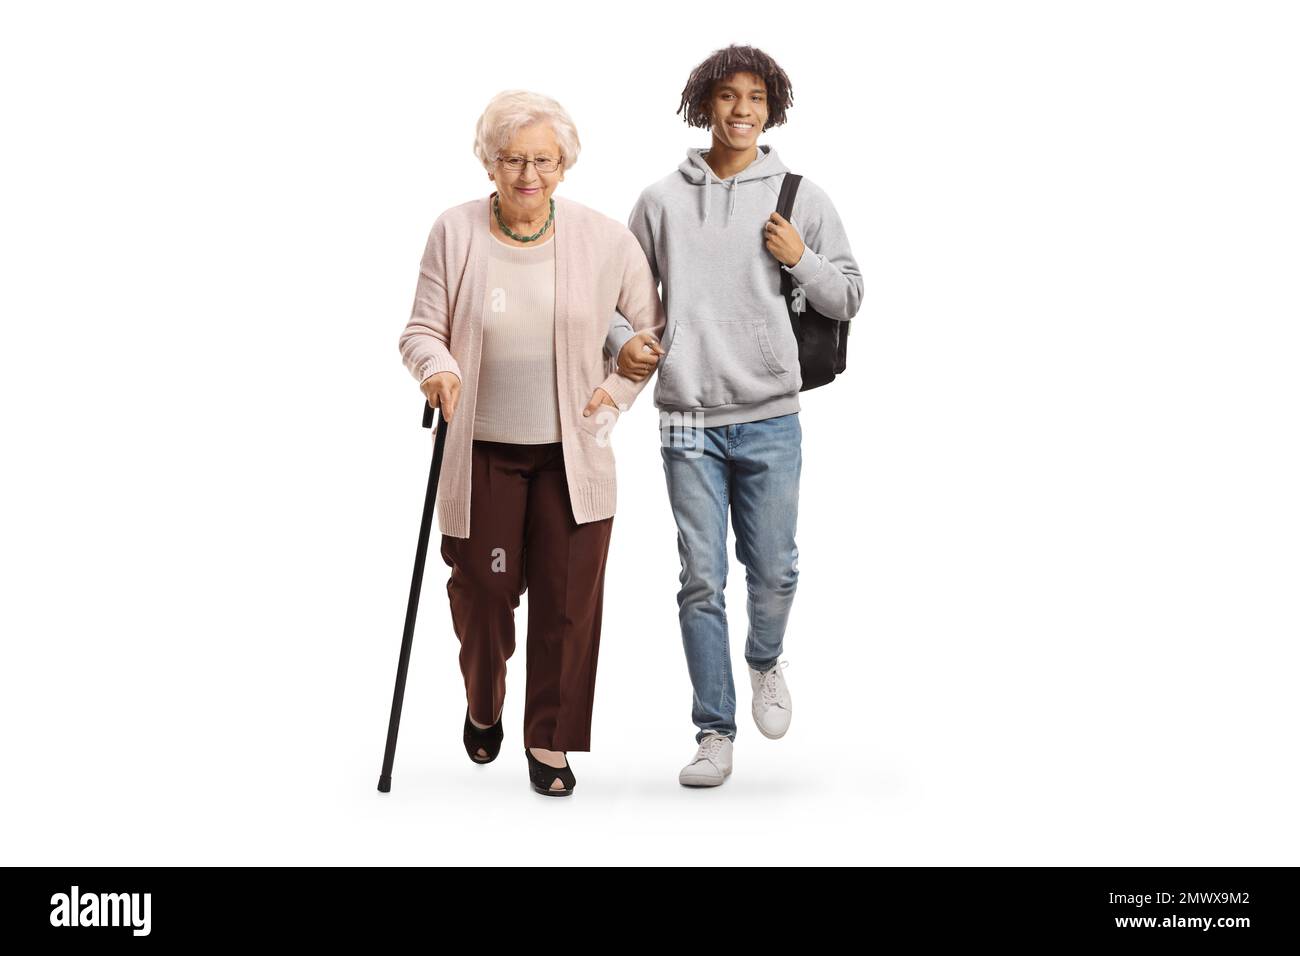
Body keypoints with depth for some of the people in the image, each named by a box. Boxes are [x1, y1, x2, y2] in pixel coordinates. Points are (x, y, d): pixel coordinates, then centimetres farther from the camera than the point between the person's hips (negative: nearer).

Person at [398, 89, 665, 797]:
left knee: (567, 599, 1)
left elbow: (653, 327, 9)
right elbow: (421, 329, 0)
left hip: (572, 455, 0)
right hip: (481, 453, 0)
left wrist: (615, 393, -1)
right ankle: (483, 706, 40)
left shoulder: (605, 240, -2)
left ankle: (550, 741, 19)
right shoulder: (455, 233, -3)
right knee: (483, 592, 8)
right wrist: (437, 367, -21)